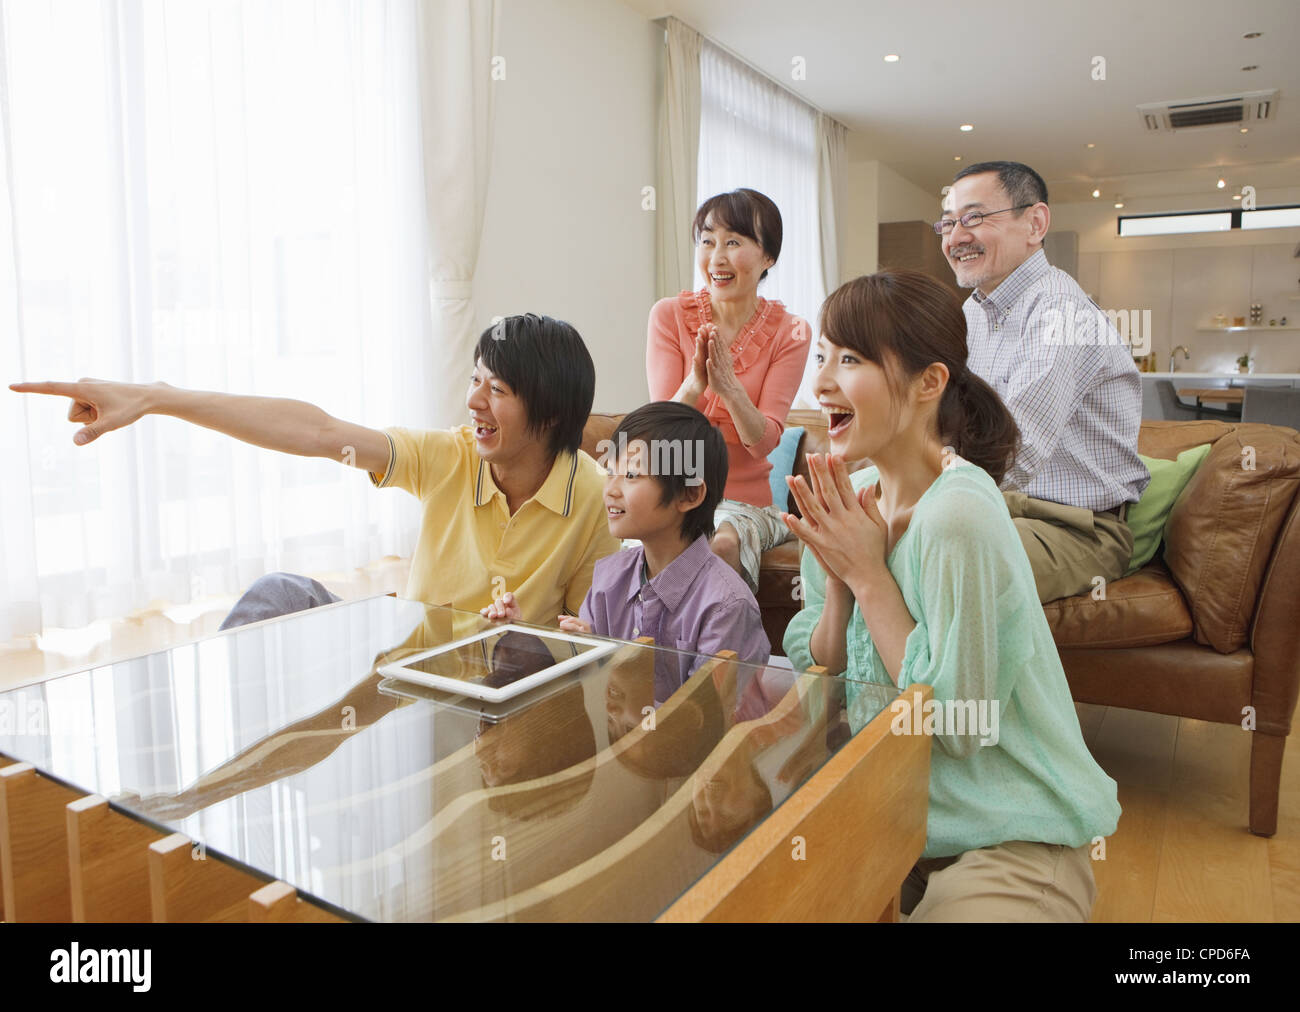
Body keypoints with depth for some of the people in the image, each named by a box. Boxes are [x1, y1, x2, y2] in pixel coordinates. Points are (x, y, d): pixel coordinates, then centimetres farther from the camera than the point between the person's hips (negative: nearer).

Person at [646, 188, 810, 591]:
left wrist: (727, 384, -28)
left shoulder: (789, 333, -1)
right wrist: (694, 384, -29)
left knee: (721, 544, -32)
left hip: (743, 501, 0)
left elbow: (763, 442, -9)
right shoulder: (669, 315, -1)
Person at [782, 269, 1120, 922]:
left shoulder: (956, 516, -27)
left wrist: (869, 574, -23)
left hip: (1012, 845, -6)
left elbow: (956, 725, -23)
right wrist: (837, 578, -17)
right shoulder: (851, 499, -5)